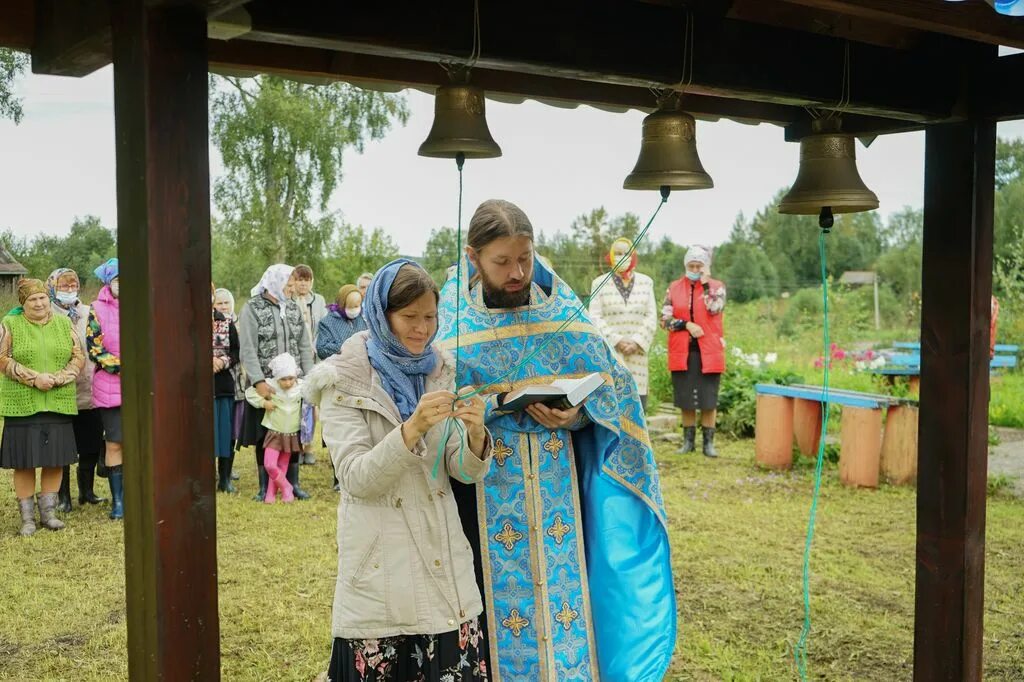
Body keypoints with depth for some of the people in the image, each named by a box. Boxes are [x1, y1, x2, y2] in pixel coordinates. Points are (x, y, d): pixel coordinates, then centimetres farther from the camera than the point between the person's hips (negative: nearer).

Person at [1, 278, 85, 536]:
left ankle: (48, 511, 20)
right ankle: (27, 517, 12)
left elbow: (78, 357, 7)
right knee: (24, 461, 1)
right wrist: (34, 379, -15)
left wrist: (58, 378, -10)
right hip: (22, 405, -2)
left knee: (56, 459, 6)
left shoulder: (64, 323, 10)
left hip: (59, 404, 3)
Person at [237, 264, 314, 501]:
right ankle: (264, 487, 16)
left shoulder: (293, 308, 9)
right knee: (264, 435, 4)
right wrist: (259, 381, -21)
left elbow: (304, 347, 9)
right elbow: (247, 350, -12)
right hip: (265, 384, -4)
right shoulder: (252, 309, -6)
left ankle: (293, 483, 20)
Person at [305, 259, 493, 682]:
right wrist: (412, 430, -28)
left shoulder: (441, 373, 6)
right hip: (380, 563, -3)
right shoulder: (346, 381, -6)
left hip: (442, 556, 3)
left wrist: (476, 435, -20)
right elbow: (355, 478, -15)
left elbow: (466, 472, 1)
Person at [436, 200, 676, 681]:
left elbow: (607, 384, 3)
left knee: (564, 588, 9)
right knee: (502, 602, 5)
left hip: (557, 486, 2)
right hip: (487, 492, -2)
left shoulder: (560, 311, -1)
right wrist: (494, 405, -21)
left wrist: (576, 414, -16)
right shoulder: (452, 321, -6)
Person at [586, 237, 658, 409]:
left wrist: (637, 342, -8)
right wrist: (617, 341, -12)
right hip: (609, 353, -2)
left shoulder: (646, 282, 12)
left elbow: (651, 317, 6)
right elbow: (594, 317, -2)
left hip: (637, 354, 2)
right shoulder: (600, 284, 5)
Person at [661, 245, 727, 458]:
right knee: (686, 399, 9)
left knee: (708, 400, 2)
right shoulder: (674, 288, 6)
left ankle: (708, 441, 10)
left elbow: (714, 308, -17)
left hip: (709, 352, -2)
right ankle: (688, 440, 20)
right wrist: (687, 325, -13)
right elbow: (665, 319, 1)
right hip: (682, 352, 2)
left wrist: (705, 283, -13)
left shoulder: (717, 287, 3)